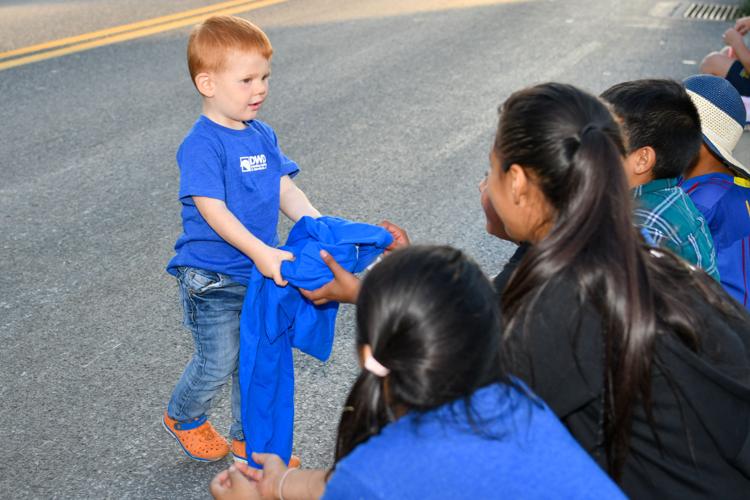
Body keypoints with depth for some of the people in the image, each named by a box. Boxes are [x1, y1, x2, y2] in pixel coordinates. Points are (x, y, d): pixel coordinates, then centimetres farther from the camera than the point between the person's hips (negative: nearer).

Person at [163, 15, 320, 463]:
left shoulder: (263, 136, 4)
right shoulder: (202, 144, -19)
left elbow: (285, 189, 3)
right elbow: (212, 210, -25)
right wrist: (261, 252, -31)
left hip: (260, 272, 7)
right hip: (213, 279, -7)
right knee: (218, 364, 5)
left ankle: (248, 437, 35)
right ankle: (184, 417, 36)